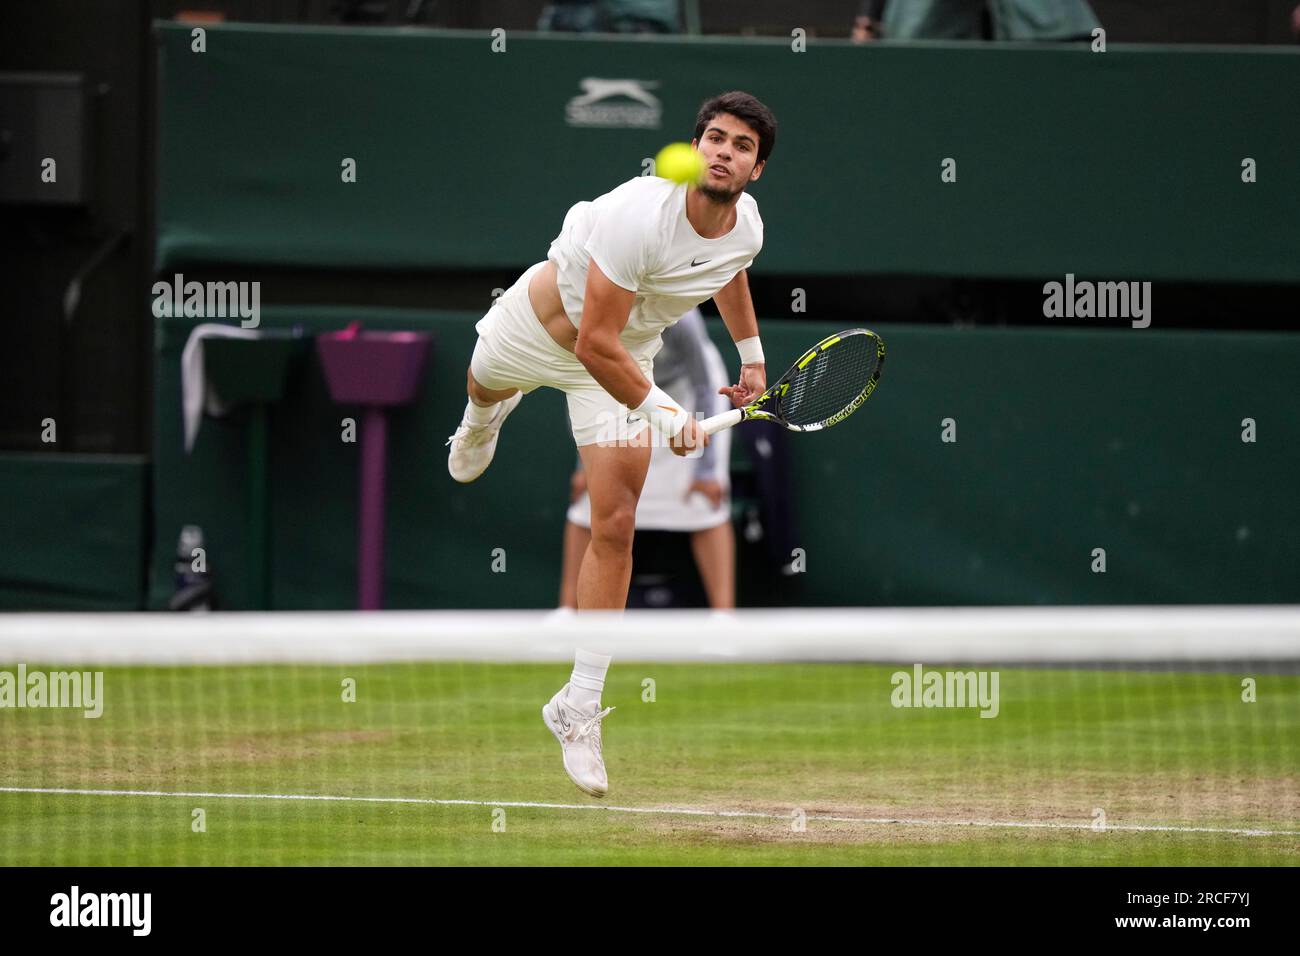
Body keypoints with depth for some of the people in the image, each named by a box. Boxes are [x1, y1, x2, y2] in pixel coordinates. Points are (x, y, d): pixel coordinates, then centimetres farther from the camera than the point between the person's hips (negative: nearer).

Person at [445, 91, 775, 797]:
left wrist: (751, 353, 15)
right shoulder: (640, 216, -40)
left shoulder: (746, 226, -19)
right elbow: (595, 342, -37)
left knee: (614, 527, -10)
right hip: (543, 320, -3)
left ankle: (579, 709, -4)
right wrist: (660, 411, -38)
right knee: (481, 383, 33)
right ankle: (487, 416, 76)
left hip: (624, 355, 3)